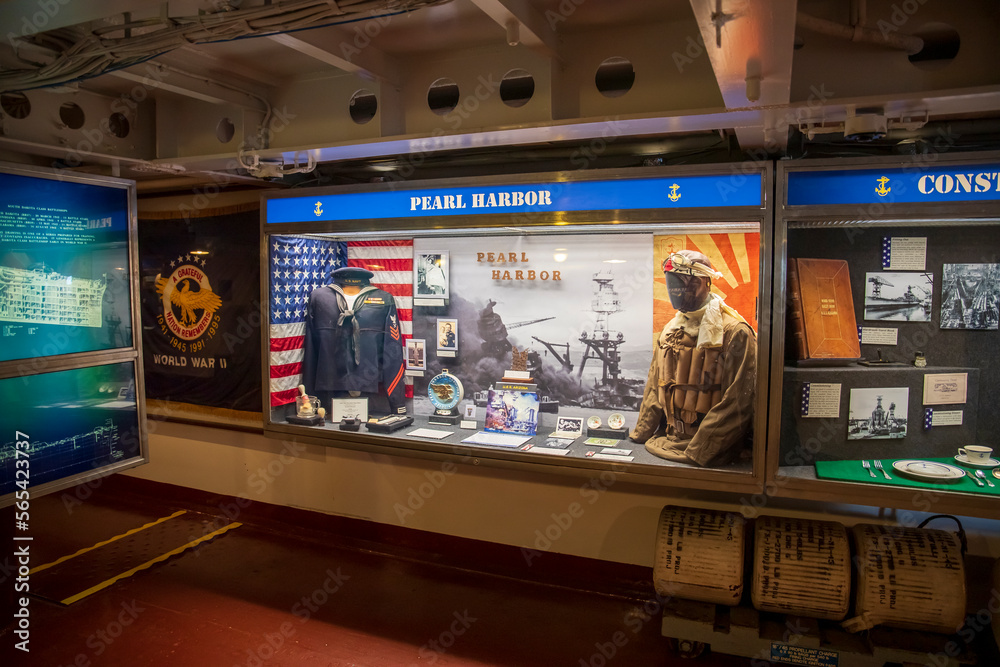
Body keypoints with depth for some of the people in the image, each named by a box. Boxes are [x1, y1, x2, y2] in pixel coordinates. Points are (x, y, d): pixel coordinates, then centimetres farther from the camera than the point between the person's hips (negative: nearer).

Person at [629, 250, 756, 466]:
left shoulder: (734, 332, -11)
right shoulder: (670, 330, 13)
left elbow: (736, 405, -16)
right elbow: (655, 388, 17)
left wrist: (697, 453, -17)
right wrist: (641, 434, 11)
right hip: (669, 441, 7)